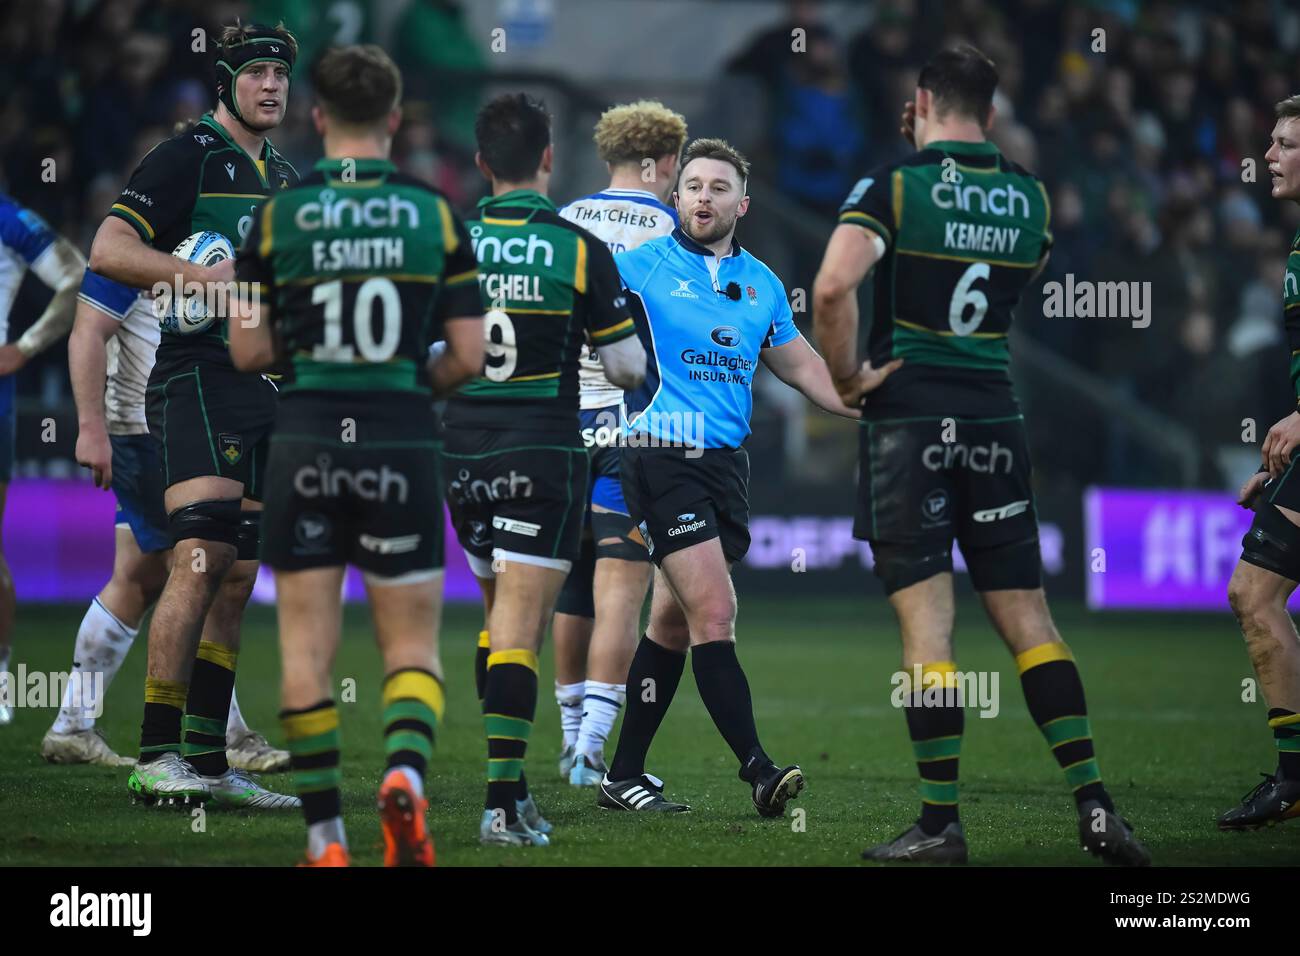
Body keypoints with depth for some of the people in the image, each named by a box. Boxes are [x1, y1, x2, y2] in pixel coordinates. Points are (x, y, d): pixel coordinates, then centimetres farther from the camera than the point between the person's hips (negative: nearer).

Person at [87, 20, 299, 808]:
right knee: (201, 558, -17)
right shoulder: (188, 157, -3)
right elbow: (109, 249, -13)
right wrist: (201, 275, -24)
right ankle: (157, 758, -18)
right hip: (200, 379, -8)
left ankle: (207, 760, 8)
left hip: (267, 388, 8)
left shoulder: (287, 180, 21)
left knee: (238, 576, 6)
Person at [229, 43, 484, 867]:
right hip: (401, 444, 0)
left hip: (306, 441, 0)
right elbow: (469, 357, -1)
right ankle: (407, 771, -19)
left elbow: (248, 350, -1)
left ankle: (325, 830, 4)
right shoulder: (436, 215, -1)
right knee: (413, 646, 8)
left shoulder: (278, 215, -2)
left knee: (307, 646, 7)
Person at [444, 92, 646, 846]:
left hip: (463, 451, 3)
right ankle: (504, 801, -13)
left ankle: (511, 778, 21)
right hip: (543, 453, -3)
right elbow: (627, 367, -1)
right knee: (521, 629, -5)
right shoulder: (579, 249, -7)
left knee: (499, 610, 19)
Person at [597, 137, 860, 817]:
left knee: (674, 622, 10)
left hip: (726, 462, 6)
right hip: (663, 455, -6)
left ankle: (624, 775, 17)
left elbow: (801, 366, 24)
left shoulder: (761, 284, 14)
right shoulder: (641, 268, -3)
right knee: (714, 611, -15)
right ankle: (757, 770, -17)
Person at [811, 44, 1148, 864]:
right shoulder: (1029, 197, 7)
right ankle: (1094, 804, 1)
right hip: (996, 419, 4)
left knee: (927, 625, -4)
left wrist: (845, 377, -8)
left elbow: (833, 286, -22)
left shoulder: (894, 186, -7)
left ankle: (941, 824, -4)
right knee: (1028, 618, 8)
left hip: (908, 419, -4)